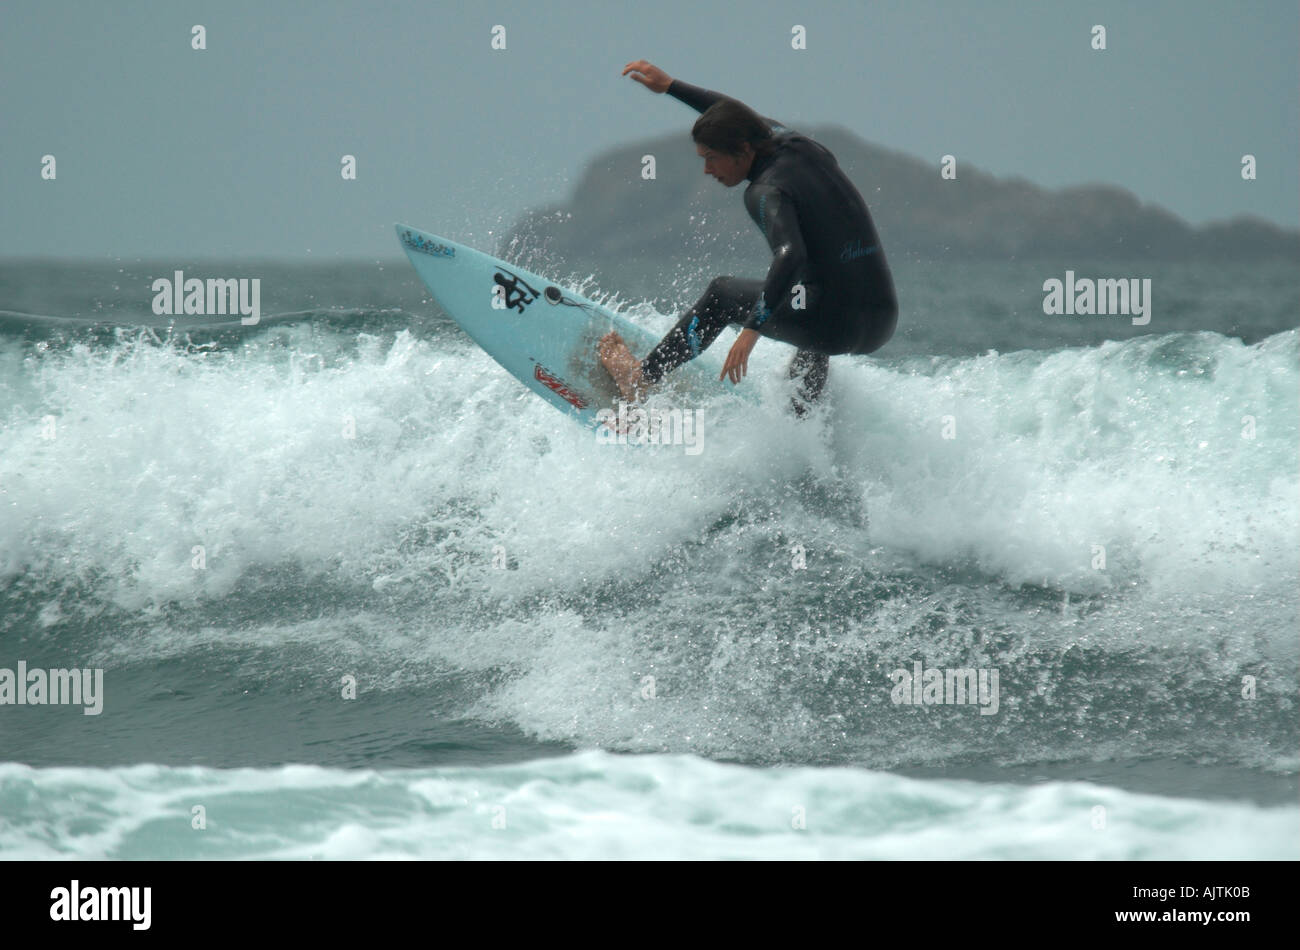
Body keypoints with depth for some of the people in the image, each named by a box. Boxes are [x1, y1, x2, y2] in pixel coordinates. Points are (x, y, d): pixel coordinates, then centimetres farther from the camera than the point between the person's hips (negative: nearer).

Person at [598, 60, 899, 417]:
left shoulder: (767, 192, -13)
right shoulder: (800, 146, 11)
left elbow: (790, 255, -31)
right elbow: (742, 117, 28)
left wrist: (753, 328, -32)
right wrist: (669, 86, 33)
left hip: (836, 325, -7)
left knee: (723, 294, 15)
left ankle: (642, 377, 27)